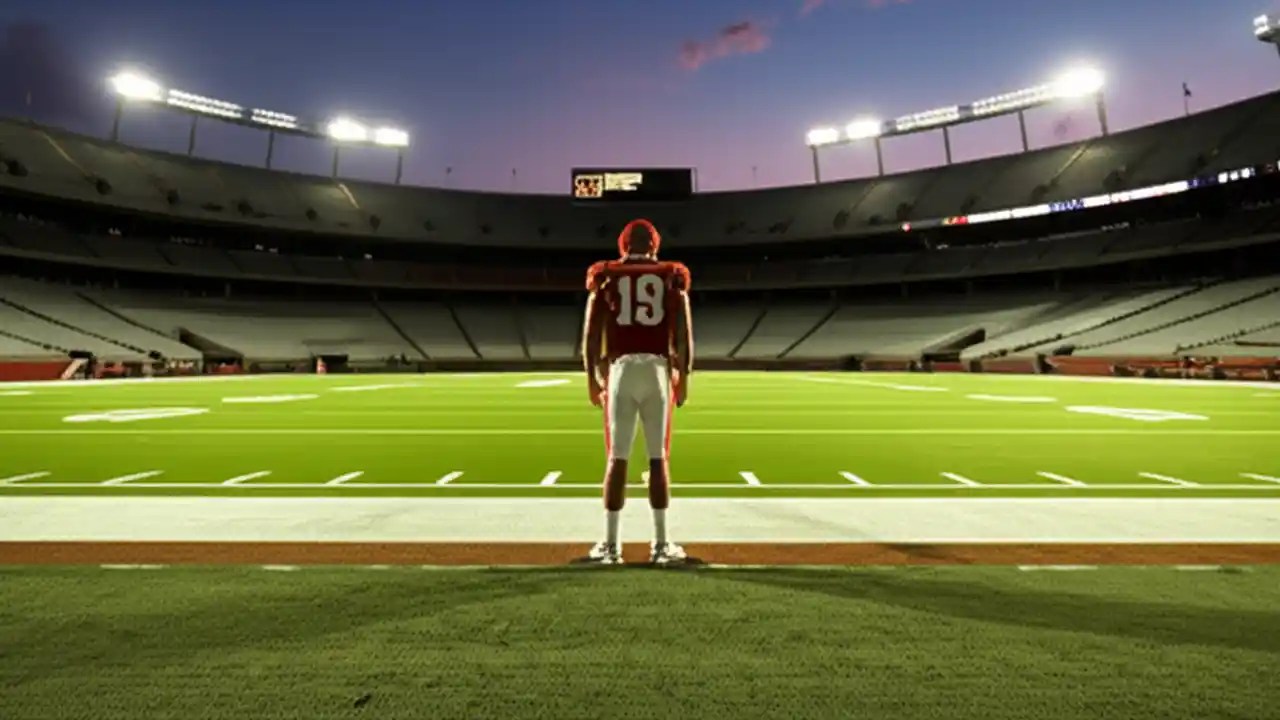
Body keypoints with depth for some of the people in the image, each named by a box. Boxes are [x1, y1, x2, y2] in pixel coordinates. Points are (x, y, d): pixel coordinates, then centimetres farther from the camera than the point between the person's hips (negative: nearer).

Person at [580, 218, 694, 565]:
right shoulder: (672, 277, 12)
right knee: (658, 458, 6)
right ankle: (661, 543, 12)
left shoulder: (605, 277, 12)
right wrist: (683, 378, 10)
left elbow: (591, 333, 4)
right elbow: (683, 333, 4)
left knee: (617, 458, 4)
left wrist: (591, 378, 11)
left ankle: (610, 543, 10)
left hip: (620, 370, 0)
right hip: (658, 370, 0)